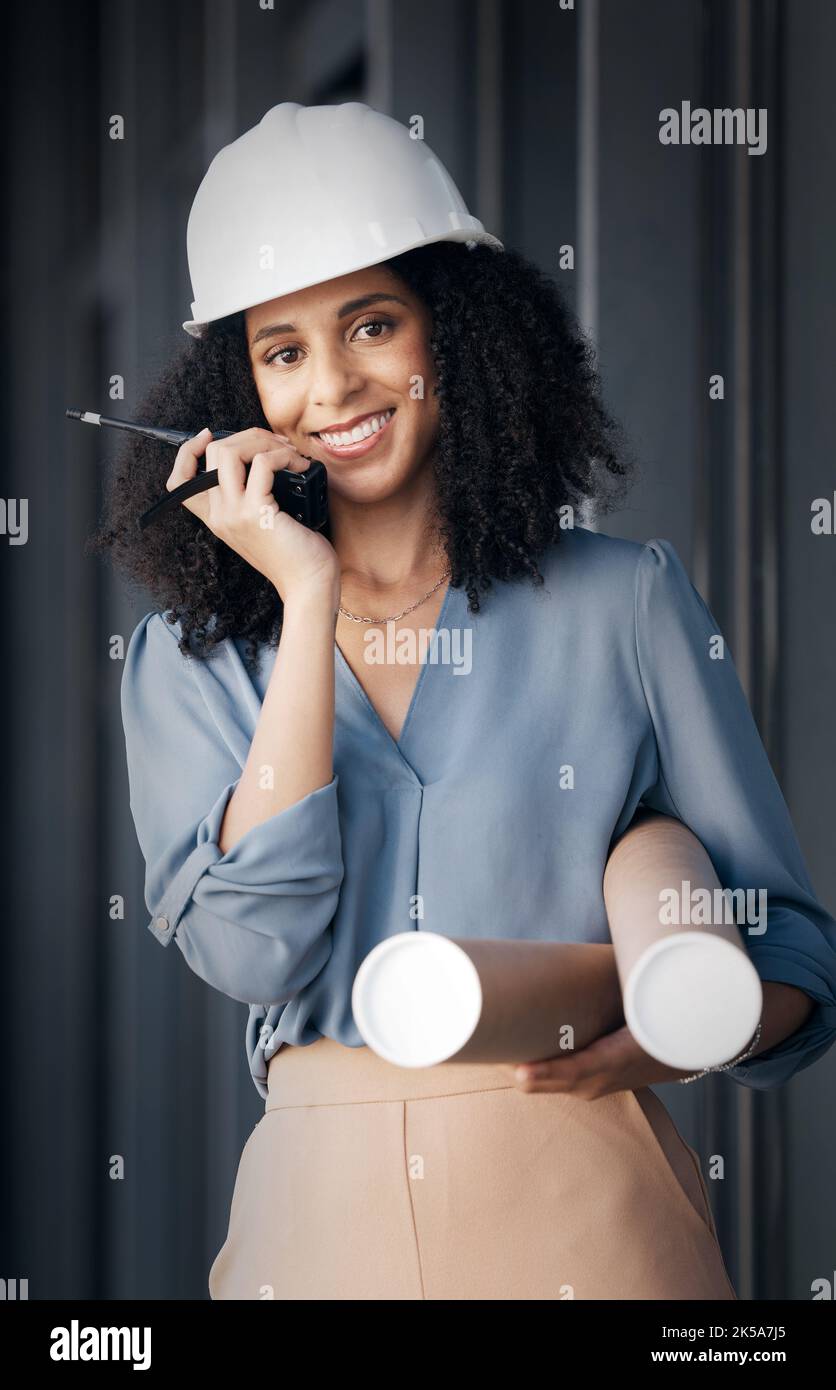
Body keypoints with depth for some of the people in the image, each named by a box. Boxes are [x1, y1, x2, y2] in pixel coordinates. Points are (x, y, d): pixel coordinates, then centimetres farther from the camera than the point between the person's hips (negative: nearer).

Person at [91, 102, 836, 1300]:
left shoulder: (625, 602, 1)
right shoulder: (190, 656, 5)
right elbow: (253, 950, -12)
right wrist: (310, 599, -9)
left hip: (582, 1198, -1)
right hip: (324, 1203, 1)